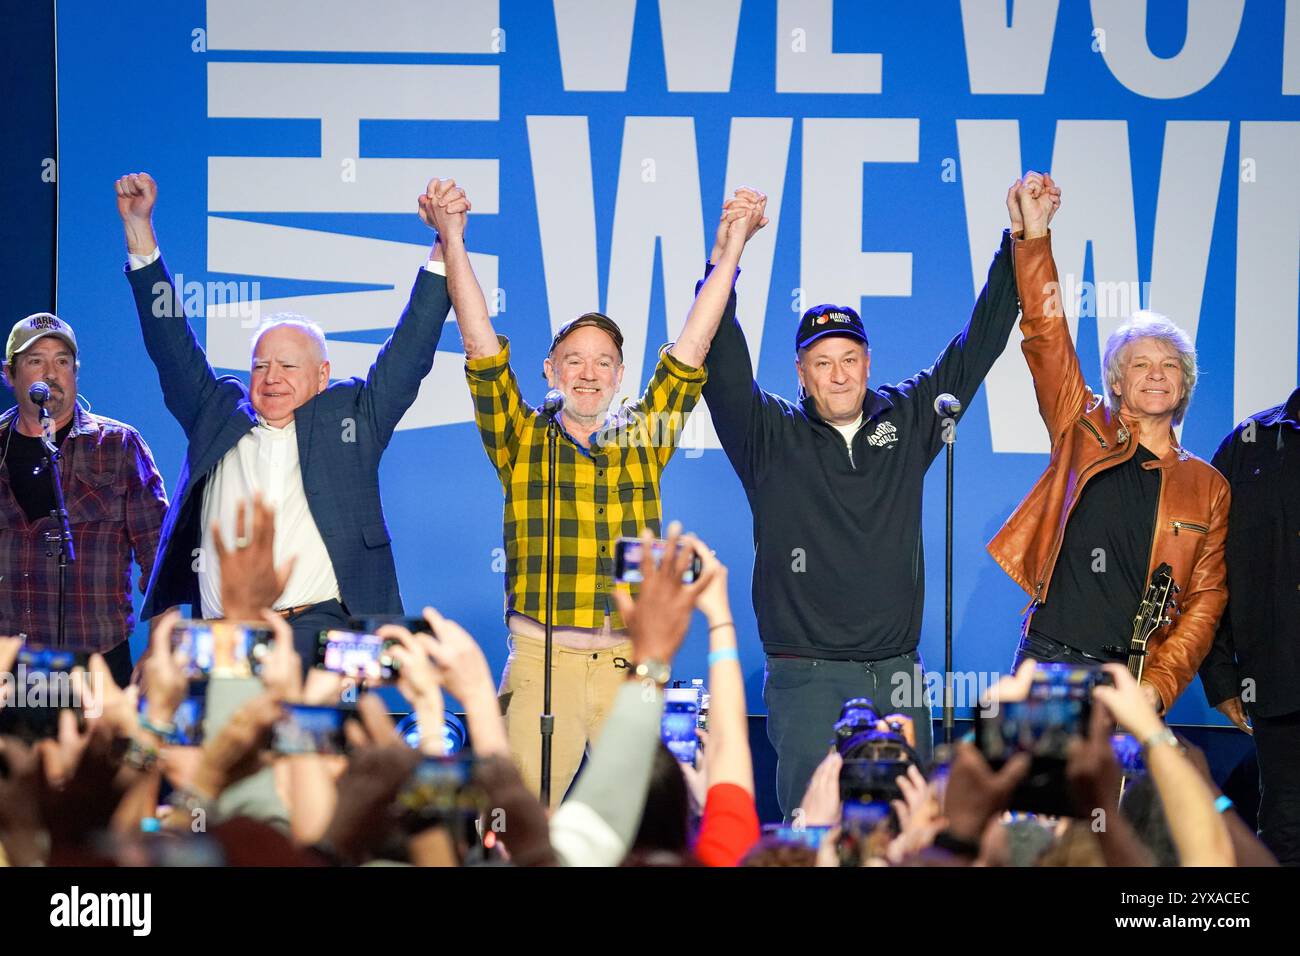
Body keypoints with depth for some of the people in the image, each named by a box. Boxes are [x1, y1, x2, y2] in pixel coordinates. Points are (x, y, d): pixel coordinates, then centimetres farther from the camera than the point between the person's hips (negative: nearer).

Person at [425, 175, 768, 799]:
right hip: (542, 660, -2)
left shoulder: (644, 438, 14)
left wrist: (732, 247, 10)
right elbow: (480, 343, 3)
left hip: (632, 663, 2)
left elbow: (693, 343, 13)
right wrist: (452, 241, -3)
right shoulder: (522, 440, 10)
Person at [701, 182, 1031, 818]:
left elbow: (976, 348, 13)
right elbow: (721, 367, -9)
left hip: (895, 675, 3)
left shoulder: (906, 421, 10)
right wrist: (722, 263, -19)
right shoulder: (770, 437, 3)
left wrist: (1020, 248, 8)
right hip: (805, 676, -3)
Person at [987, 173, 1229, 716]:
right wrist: (1033, 233, -7)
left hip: (1131, 680, 1)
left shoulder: (1207, 487, 11)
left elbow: (1204, 601, 7)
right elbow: (1045, 334, 2)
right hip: (1047, 664, -1)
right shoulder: (1084, 433, 10)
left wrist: (1157, 686, -7)